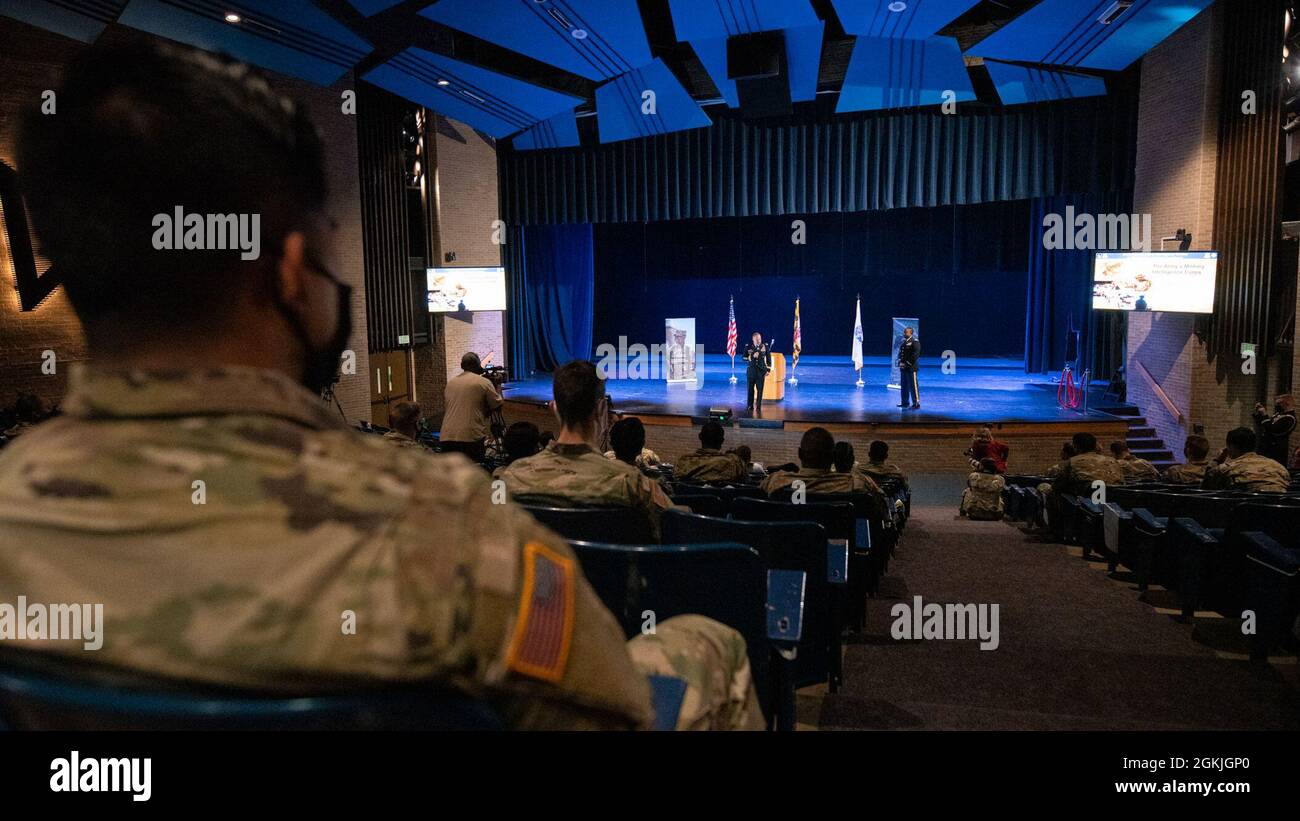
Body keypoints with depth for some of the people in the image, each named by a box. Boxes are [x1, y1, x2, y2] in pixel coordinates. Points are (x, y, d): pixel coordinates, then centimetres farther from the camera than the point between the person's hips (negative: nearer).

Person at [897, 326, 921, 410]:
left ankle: (916, 404, -2)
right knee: (904, 385, 13)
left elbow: (915, 354, -16)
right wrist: (900, 362, 2)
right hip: (903, 367, 8)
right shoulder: (903, 341, 14)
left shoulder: (915, 342, -9)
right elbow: (900, 353, 18)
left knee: (913, 385, -5)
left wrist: (907, 363, -16)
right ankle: (905, 402, 23)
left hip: (911, 368, -8)